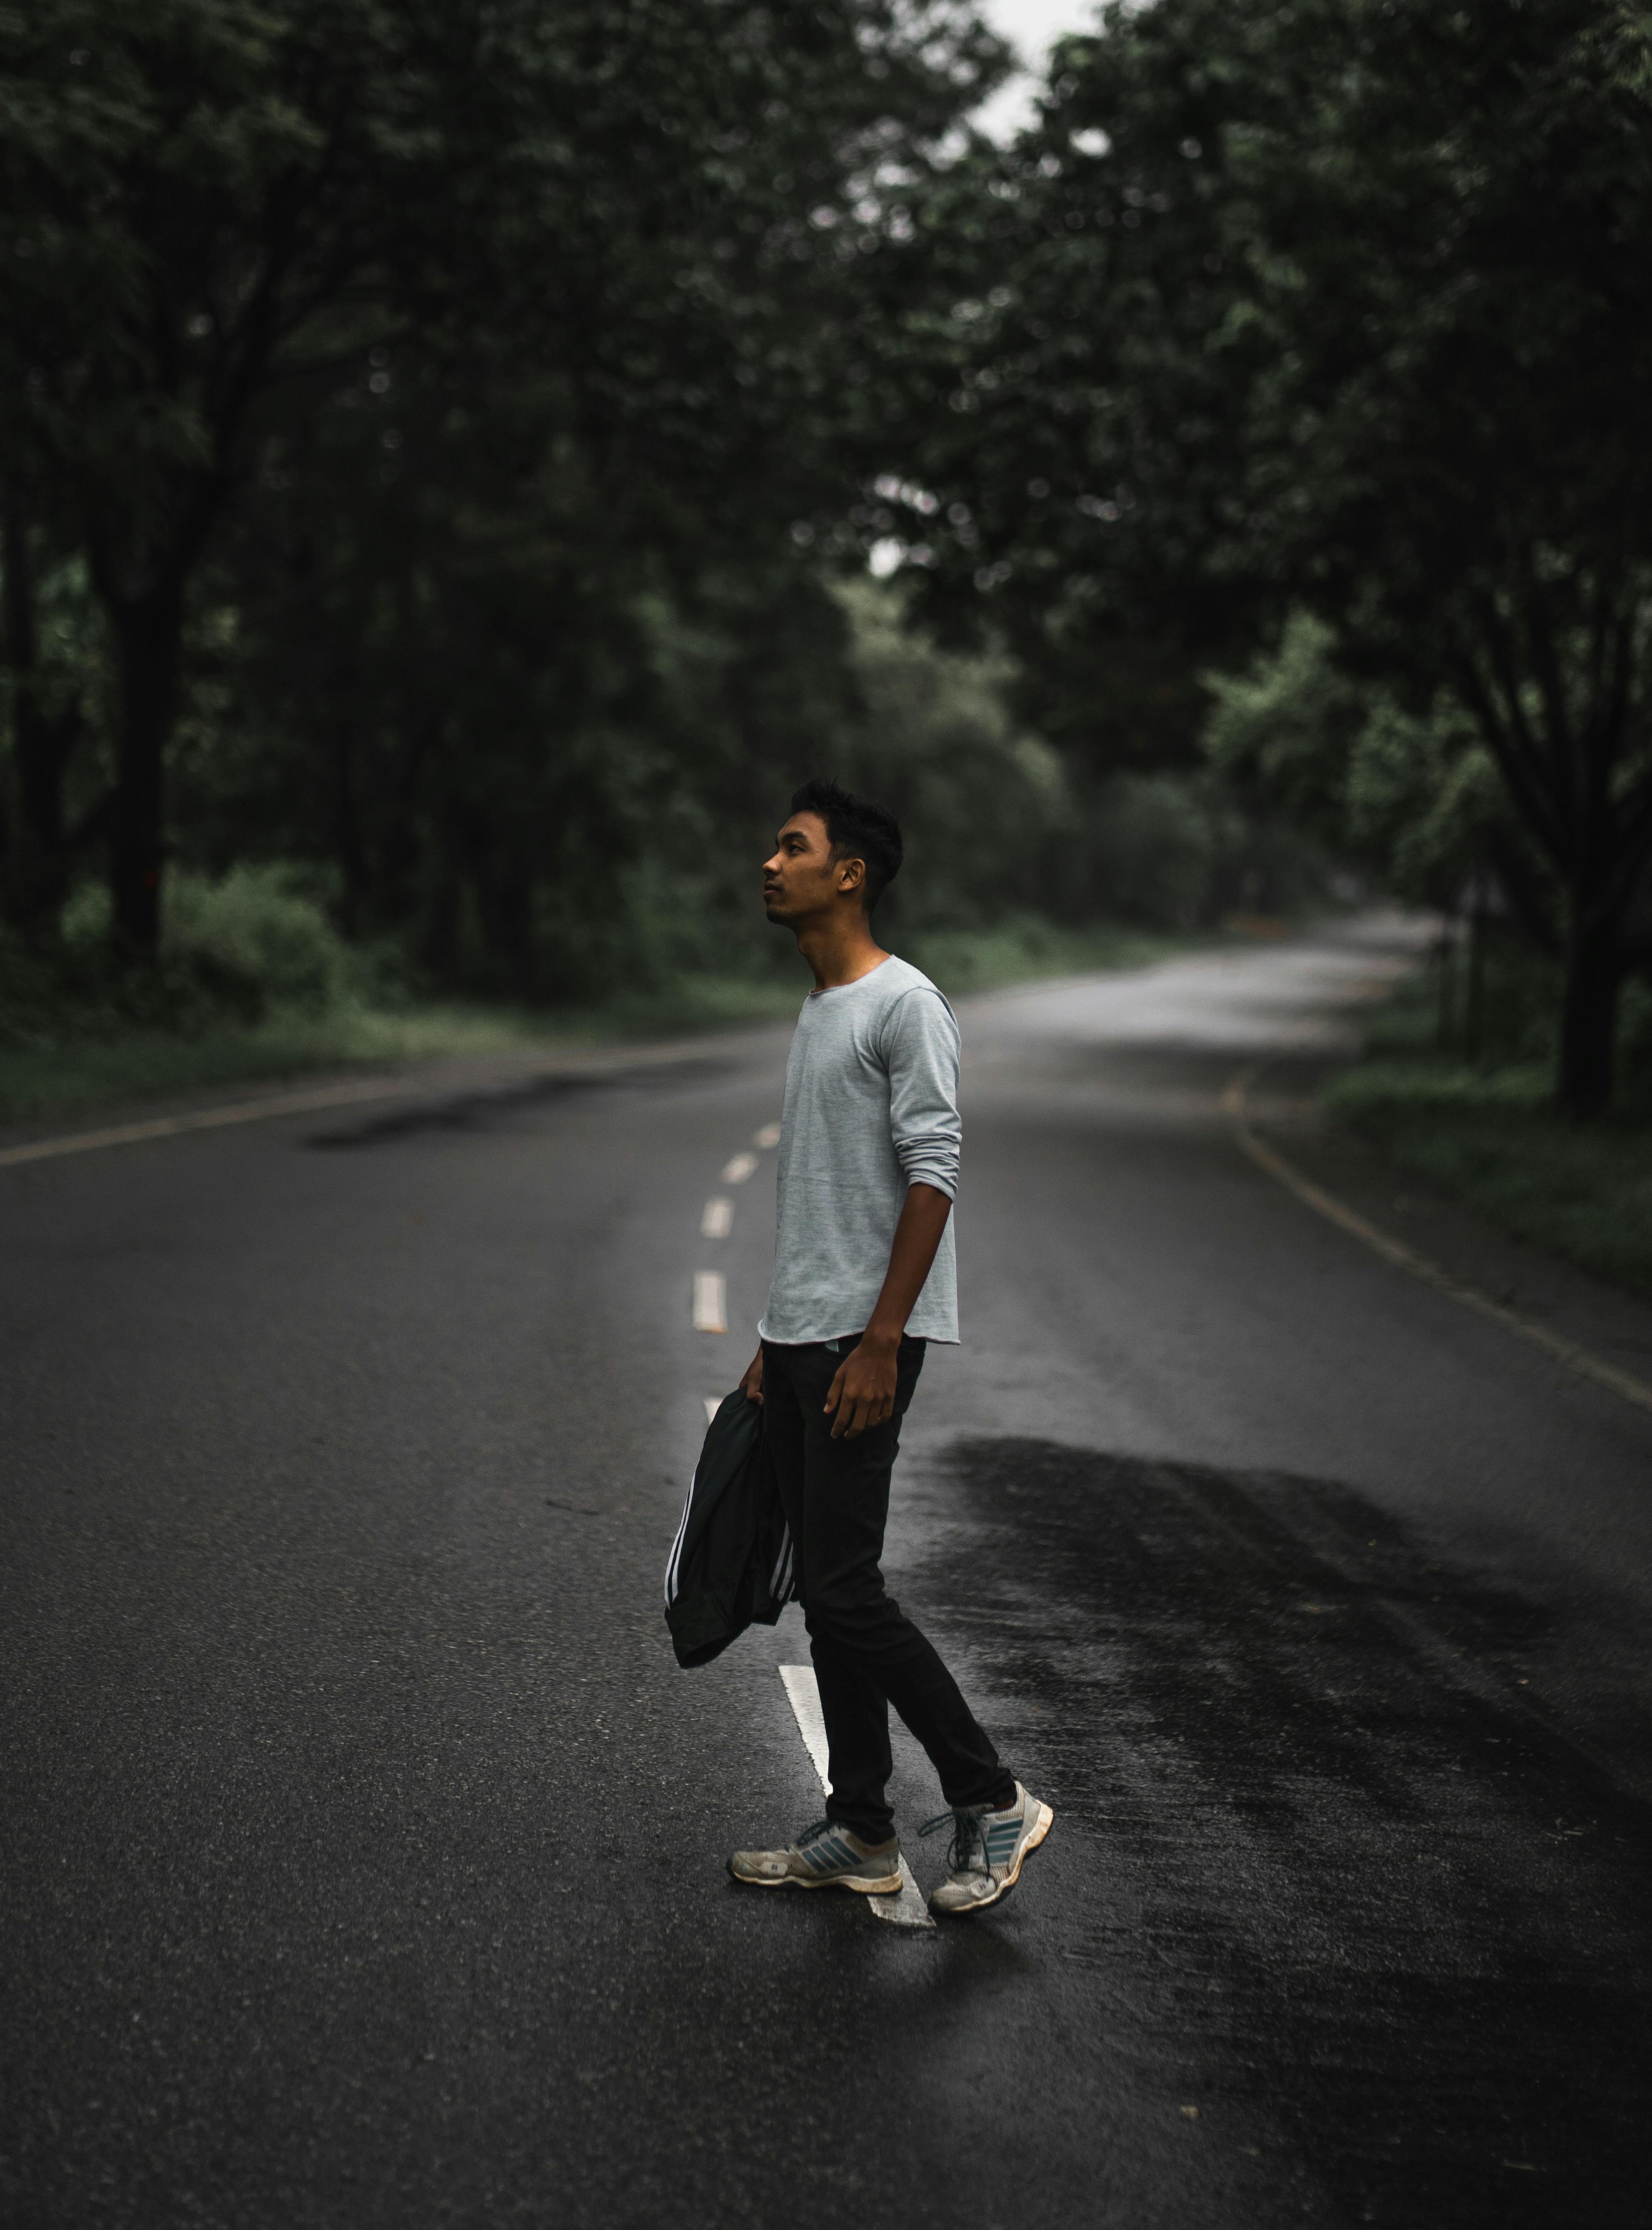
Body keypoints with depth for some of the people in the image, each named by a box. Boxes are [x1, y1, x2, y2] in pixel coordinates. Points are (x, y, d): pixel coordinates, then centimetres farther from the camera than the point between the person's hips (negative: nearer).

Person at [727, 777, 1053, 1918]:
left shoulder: (905, 1004, -11)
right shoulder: (817, 1011, 18)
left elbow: (932, 1177, -17)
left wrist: (880, 1341, -22)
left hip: (863, 1344, -10)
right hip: (801, 1340, 10)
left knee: (846, 1589, -11)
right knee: (826, 1593, 10)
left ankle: (992, 1803, 0)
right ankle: (862, 1835, 17)